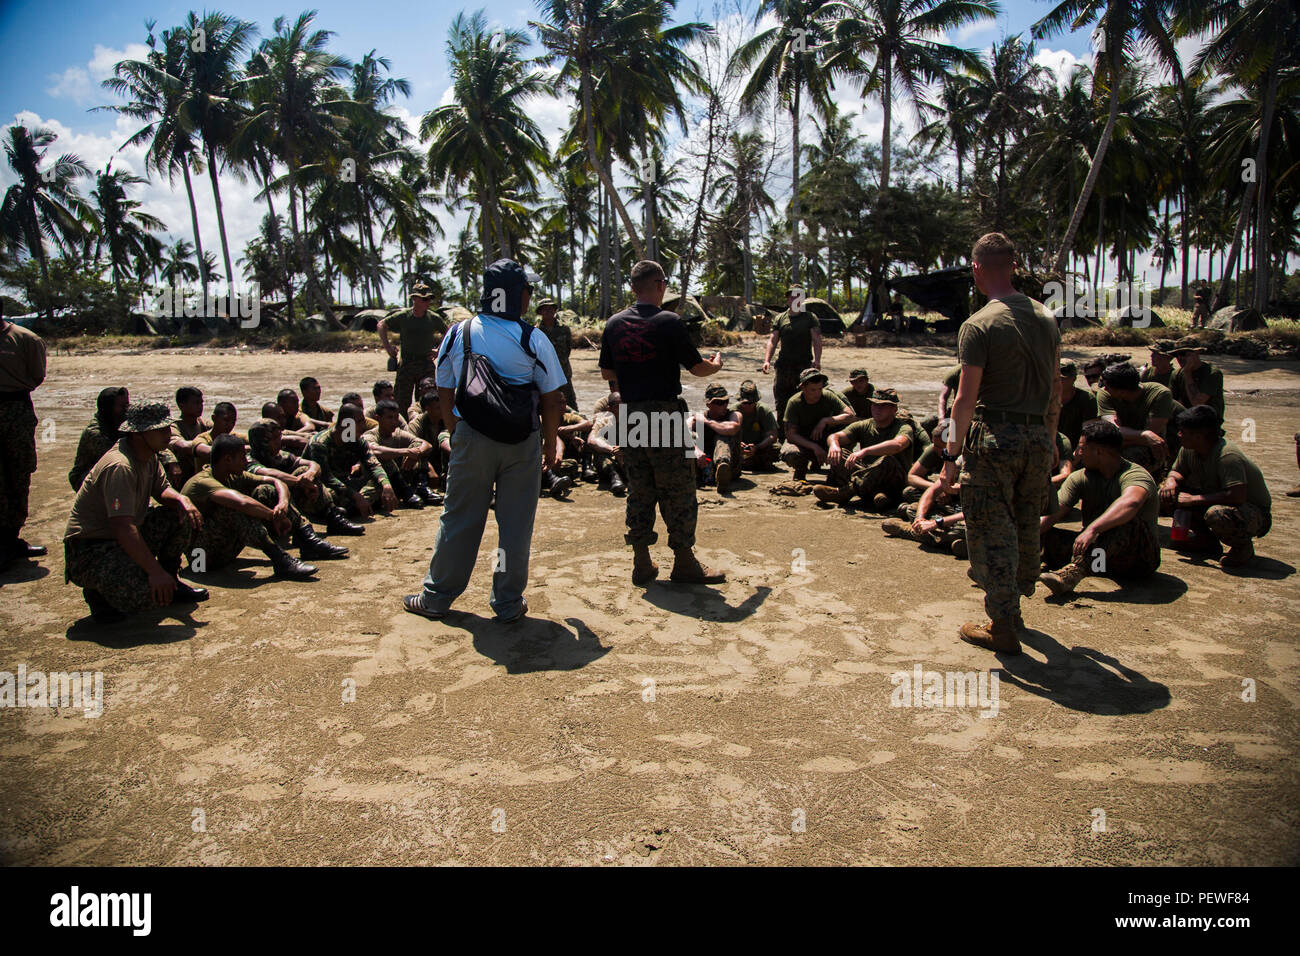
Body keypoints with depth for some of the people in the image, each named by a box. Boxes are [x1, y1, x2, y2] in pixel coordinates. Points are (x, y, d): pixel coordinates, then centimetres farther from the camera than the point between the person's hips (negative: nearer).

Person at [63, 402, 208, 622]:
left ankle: (171, 583, 11)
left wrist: (182, 500, -14)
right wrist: (155, 571, -39)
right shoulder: (119, 466, -27)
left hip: (128, 538, 10)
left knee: (181, 516, -1)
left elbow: (161, 490, 12)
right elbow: (122, 528, -34)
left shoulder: (149, 455, 3)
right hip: (90, 548, -10)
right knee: (147, 591, -32)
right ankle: (99, 592, 1)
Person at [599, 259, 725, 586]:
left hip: (629, 414, 6)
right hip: (664, 414, -5)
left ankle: (642, 563, 16)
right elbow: (697, 368, -5)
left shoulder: (614, 324, 6)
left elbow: (606, 371, 14)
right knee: (678, 489, 4)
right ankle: (684, 562, 9)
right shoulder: (669, 322, -10)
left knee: (639, 489, 12)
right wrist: (716, 363, 16)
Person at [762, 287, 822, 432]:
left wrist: (817, 360, -17)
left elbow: (817, 340, -2)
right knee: (781, 403, 5)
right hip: (784, 366, 2)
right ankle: (781, 433, 17)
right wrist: (767, 360, -7)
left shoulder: (810, 317, 6)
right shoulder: (780, 318, 12)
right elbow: (772, 341, 8)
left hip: (805, 366, -2)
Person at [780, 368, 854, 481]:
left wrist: (825, 421, -27)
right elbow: (790, 434, -22)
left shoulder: (828, 397, -12)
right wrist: (814, 447, -32)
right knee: (790, 453, -38)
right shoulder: (794, 403, -18)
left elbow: (850, 415, -17)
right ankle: (801, 468, 2)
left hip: (823, 440, 3)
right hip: (801, 441, -3)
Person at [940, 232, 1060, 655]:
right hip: (1038, 438, 7)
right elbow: (1056, 390, 14)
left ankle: (1003, 627, 6)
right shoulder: (1046, 318, 9)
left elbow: (966, 399, -14)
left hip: (994, 438, -7)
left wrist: (951, 454, -8)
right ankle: (1014, 606, 34)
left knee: (991, 532, 2)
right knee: (1026, 527, 18)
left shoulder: (979, 326, -11)